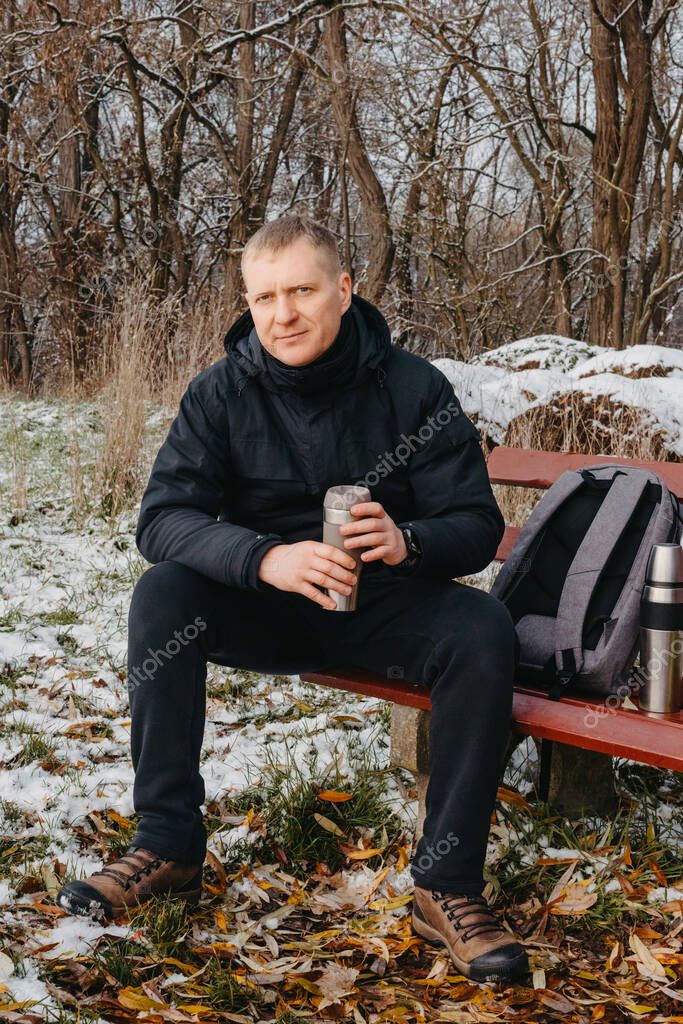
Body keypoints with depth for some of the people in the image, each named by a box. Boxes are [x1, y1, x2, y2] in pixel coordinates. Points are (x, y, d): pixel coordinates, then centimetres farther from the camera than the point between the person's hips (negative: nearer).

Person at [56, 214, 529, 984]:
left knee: (483, 628, -29)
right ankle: (168, 846, -15)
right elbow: (161, 517, -17)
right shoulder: (222, 392, -7)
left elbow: (478, 525, -9)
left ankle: (446, 887, -21)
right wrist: (265, 558, -36)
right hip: (263, 607, 1)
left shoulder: (412, 387, -9)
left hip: (381, 609, 0)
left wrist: (408, 542, -33)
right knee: (161, 594, -25)